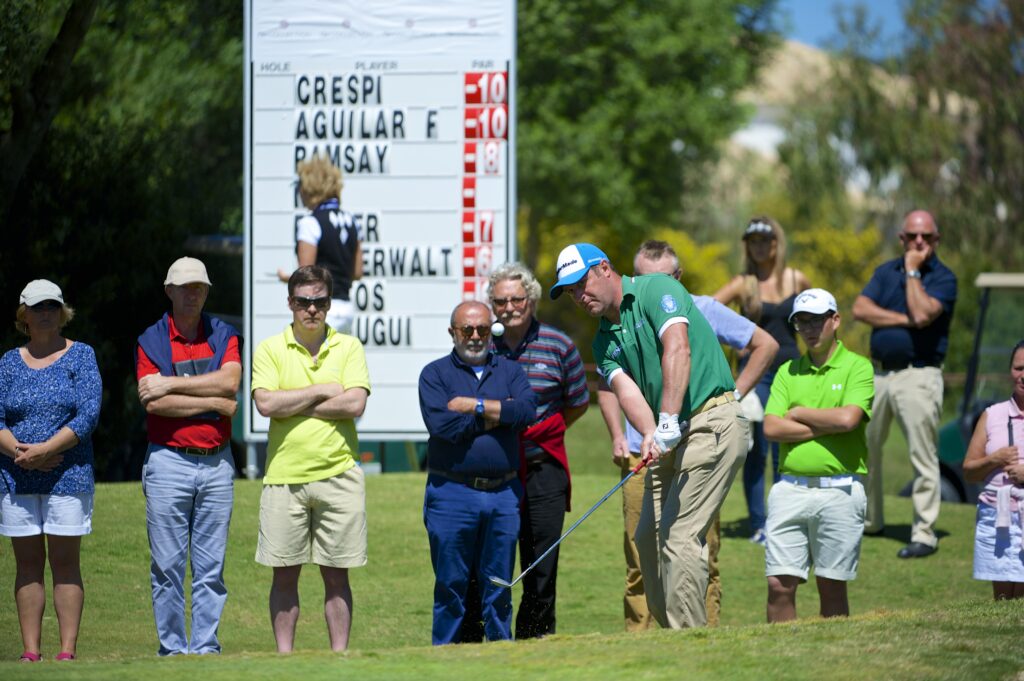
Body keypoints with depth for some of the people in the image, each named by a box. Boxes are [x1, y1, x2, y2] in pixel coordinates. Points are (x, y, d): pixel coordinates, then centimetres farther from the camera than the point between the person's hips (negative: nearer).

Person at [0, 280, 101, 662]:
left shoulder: (80, 356, 3)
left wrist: (44, 449, -16)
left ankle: (68, 651, -3)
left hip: (68, 476, -3)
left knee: (65, 562, -3)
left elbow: (88, 415, -8)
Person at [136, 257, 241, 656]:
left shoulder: (224, 336, 10)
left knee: (211, 566, 3)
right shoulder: (150, 341, 3)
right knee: (167, 564, -2)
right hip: (169, 462, -2)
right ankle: (172, 648, 3)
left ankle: (205, 648, 7)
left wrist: (171, 384, -10)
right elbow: (153, 401, -11)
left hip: (217, 462, 2)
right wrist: (215, 403, -8)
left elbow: (230, 381, -9)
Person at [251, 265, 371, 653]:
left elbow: (355, 404, -8)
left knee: (336, 575, 4)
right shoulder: (270, 350, 5)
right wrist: (321, 392, -8)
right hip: (284, 475, 0)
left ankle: (339, 657, 8)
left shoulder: (348, 348, 6)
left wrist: (294, 405, -8)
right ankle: (284, 658, 9)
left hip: (338, 473, 0)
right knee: (284, 575, 3)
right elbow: (266, 403, -9)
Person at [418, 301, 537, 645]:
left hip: (503, 493, 2)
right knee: (451, 586, 0)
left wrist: (474, 405, -9)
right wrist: (498, 414, -4)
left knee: (499, 587, 6)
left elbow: (526, 411, -6)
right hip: (452, 493, -2)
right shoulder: (435, 374, 5)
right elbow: (440, 423, -12)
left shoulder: (510, 371, 13)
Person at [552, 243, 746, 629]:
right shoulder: (605, 342, 14)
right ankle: (669, 629, 14)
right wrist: (650, 435, -25)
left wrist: (668, 421, -32)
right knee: (648, 536, 7)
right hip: (673, 437, 9)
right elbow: (626, 390, -4)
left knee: (680, 535, -14)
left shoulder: (656, 290, -8)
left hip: (712, 421, -9)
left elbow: (677, 349, -24)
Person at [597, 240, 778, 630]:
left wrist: (735, 395, 4)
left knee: (702, 556, -3)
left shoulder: (704, 311, 3)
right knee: (639, 563, -1)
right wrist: (617, 435, 5)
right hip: (641, 457, 1)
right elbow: (608, 385, 19)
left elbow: (766, 345, 11)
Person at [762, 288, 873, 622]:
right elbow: (771, 428, 1)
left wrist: (799, 413, -1)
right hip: (791, 489, 3)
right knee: (780, 585, -4)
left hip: (839, 491, -3)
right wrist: (827, 427, -7)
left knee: (832, 588, 2)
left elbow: (848, 418, -14)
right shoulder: (788, 371, 14)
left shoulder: (857, 367, 3)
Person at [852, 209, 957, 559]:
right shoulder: (886, 271, 13)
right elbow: (860, 308, -2)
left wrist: (913, 271, -12)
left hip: (918, 375, -6)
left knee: (923, 457, -7)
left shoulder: (943, 278, -4)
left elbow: (922, 314, -21)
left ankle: (924, 535, -5)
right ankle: (869, 520, 28)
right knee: (864, 448, 14)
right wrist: (904, 320, -11)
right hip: (879, 372, 6)